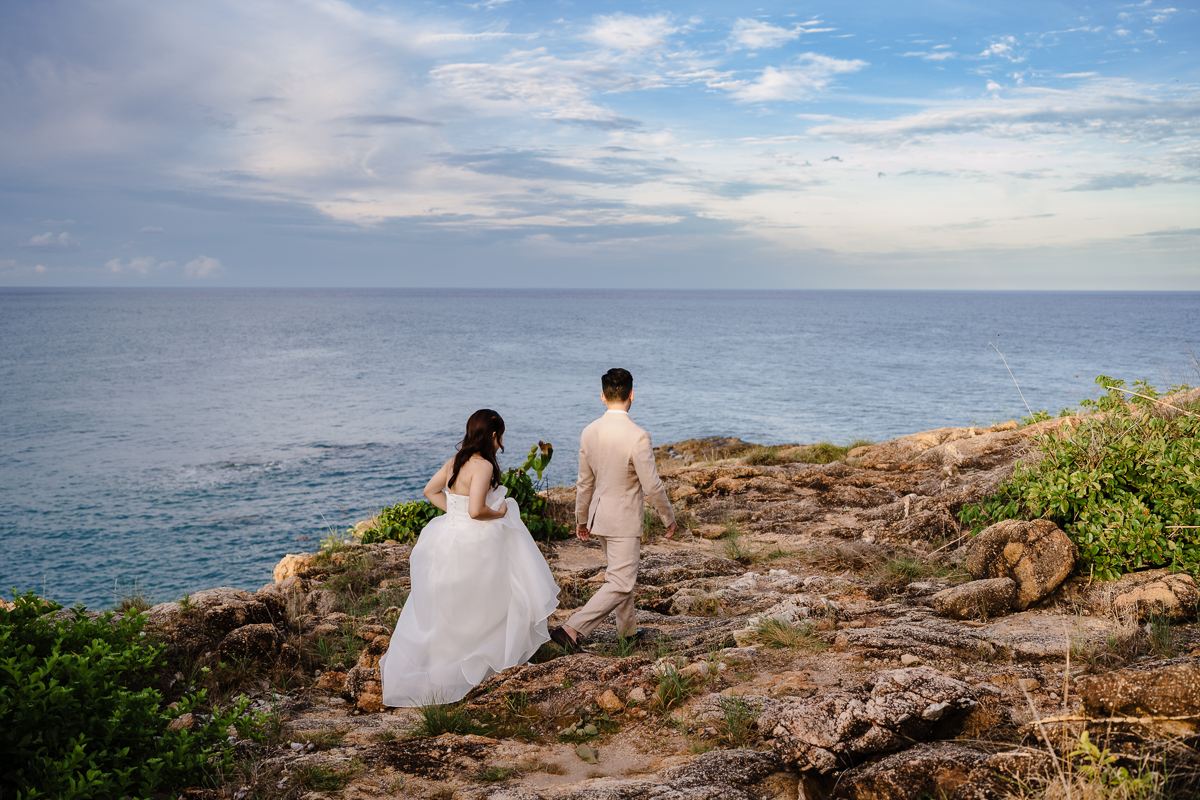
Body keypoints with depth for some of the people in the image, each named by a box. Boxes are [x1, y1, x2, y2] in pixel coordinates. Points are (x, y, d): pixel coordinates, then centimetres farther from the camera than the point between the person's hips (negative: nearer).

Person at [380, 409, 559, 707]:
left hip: (449, 538, 8)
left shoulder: (456, 460, 6)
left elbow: (431, 491, 17)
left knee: (440, 609, 16)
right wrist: (499, 513, -9)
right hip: (473, 545, -8)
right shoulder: (483, 466, -19)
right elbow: (476, 511, -28)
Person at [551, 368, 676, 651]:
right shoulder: (637, 437, -22)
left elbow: (585, 482, 7)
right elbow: (652, 486, -18)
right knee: (620, 584, -3)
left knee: (620, 574, 23)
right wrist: (669, 519, -3)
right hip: (624, 521, -8)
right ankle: (572, 630, -13)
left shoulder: (589, 432, -3)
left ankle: (628, 631, 36)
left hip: (599, 515, 8)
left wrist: (581, 519, 19)